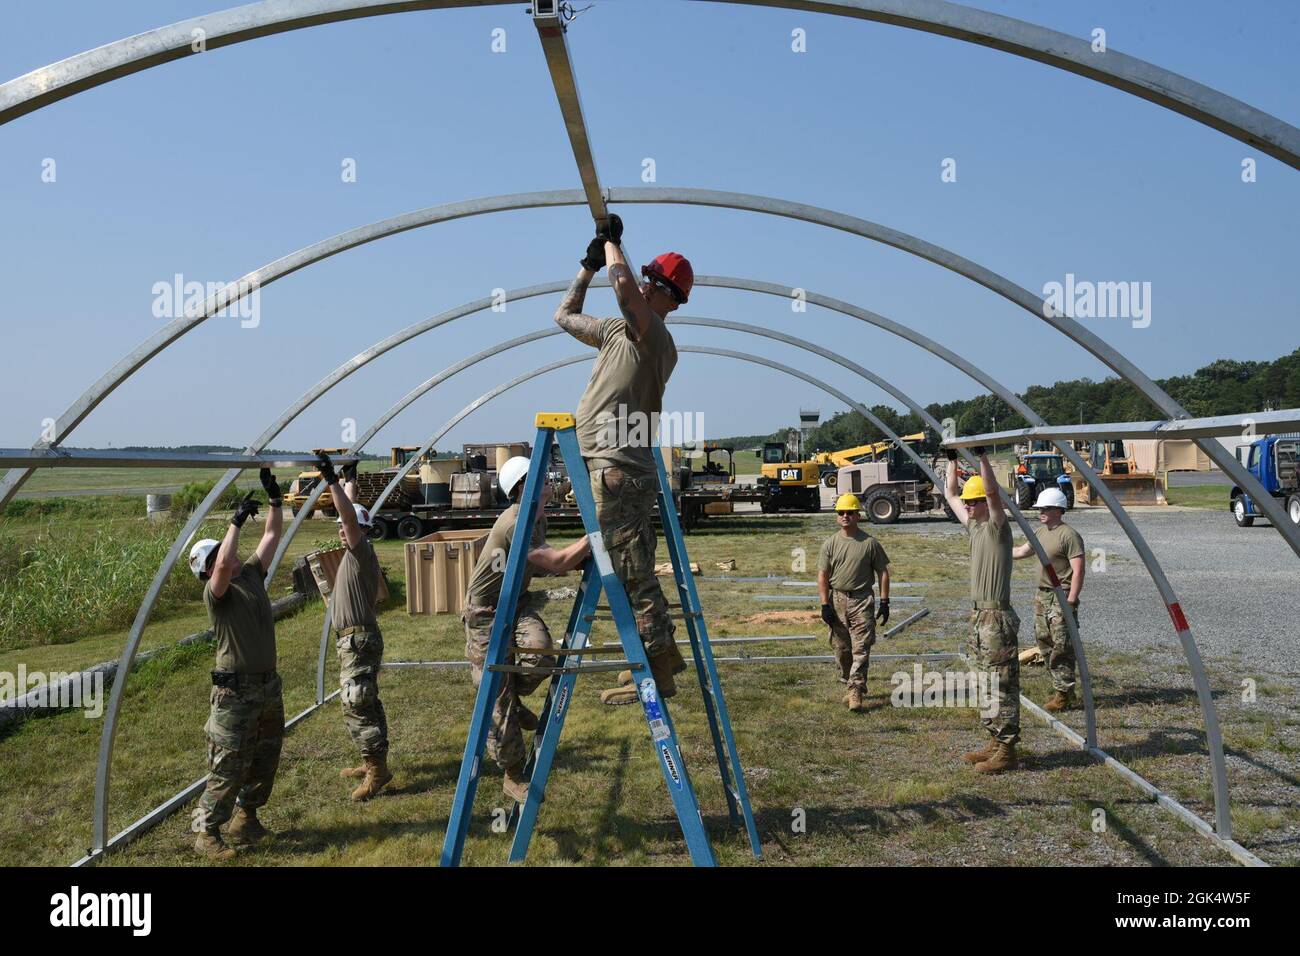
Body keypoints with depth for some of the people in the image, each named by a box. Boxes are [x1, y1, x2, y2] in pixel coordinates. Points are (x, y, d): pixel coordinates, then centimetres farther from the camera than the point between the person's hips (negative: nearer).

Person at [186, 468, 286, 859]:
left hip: (269, 684, 8)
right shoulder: (216, 592, -12)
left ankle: (246, 819, 32)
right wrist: (237, 520, -30)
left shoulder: (252, 575, 8)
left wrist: (275, 498, 4)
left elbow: (271, 535, 10)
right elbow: (224, 564, -34)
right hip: (236, 690, -7)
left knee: (265, 760, 17)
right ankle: (206, 832, 10)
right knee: (228, 767, -2)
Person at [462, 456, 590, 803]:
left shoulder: (538, 517, 4)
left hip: (518, 603, 7)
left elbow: (546, 566, 16)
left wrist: (583, 556, 2)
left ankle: (513, 699, 8)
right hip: (486, 611, -7)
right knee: (497, 698, -3)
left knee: (541, 652, -24)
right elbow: (557, 563, -29)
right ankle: (513, 777, 13)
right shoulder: (514, 524, -26)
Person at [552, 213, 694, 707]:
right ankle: (662, 651, 27)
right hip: (617, 468, 10)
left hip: (617, 468, -10)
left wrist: (611, 241, -4)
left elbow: (622, 283, -24)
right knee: (632, 569, 16)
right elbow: (565, 315, 34)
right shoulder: (617, 330, 22)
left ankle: (657, 672, -4)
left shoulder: (652, 334, -6)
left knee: (631, 572, -9)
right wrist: (589, 264, 27)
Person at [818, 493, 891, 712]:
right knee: (842, 648, 10)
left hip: (862, 600, -3)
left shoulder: (869, 542, -1)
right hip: (837, 599, 3)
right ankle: (851, 685, 26)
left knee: (861, 649, -8)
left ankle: (857, 692, -7)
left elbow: (882, 571, 3)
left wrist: (884, 601, -2)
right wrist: (825, 605, -5)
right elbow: (823, 575, 2)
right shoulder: (830, 543, 4)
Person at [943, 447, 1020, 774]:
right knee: (987, 685, 14)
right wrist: (952, 459, 21)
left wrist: (982, 456, -29)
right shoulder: (973, 526, 13)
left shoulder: (997, 527, -10)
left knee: (1002, 687, -5)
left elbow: (993, 492, -27)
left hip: (996, 618, -9)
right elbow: (950, 494, 23)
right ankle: (995, 742, 23)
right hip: (979, 616, 9)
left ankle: (1007, 752, -1)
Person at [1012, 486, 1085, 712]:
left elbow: (1078, 571, -17)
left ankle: (1064, 694, 0)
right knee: (1044, 643, 13)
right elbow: (1021, 552, 25)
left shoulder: (1069, 536, -14)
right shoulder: (1041, 531, 13)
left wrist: (1070, 602, -21)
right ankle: (1060, 688, 24)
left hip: (1061, 596, -9)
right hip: (1043, 595, 9)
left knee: (1061, 647, -7)